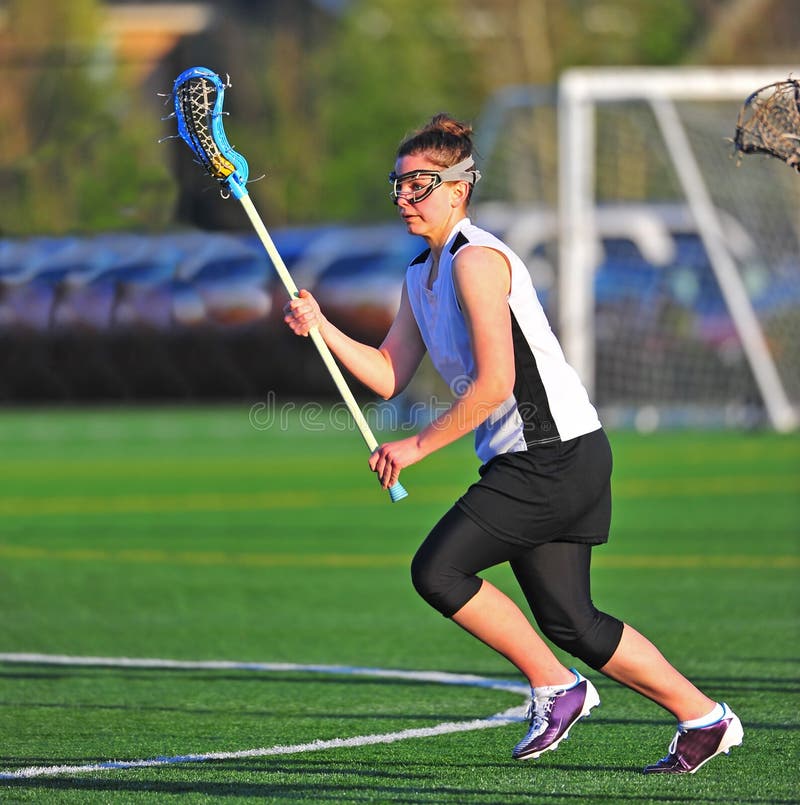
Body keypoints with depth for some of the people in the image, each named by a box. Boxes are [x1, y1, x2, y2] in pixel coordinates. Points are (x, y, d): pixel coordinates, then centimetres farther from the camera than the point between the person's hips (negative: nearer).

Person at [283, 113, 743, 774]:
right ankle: (704, 719, 17)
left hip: (556, 453, -9)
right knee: (571, 623, 8)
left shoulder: (477, 260, -14)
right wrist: (322, 329, 1)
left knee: (437, 570, -14)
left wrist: (418, 447, -14)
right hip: (529, 463, 9)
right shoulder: (420, 276, 16)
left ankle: (557, 688, -2)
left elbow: (494, 384, -20)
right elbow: (389, 375, 14)